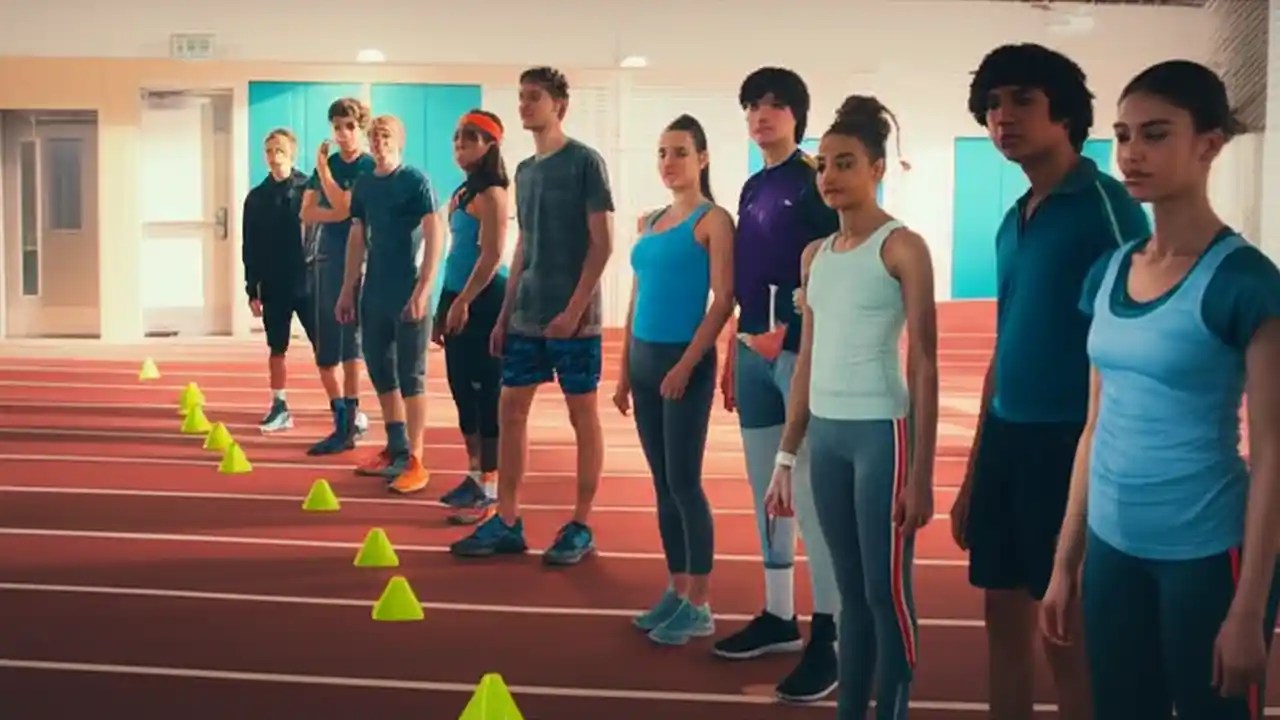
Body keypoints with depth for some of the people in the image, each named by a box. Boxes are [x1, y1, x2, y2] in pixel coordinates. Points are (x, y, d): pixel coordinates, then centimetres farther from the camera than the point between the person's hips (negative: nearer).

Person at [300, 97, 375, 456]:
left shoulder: (371, 168, -5)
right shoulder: (327, 163, 12)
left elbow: (343, 206, -17)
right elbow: (307, 212, 2)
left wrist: (322, 168, -9)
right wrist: (337, 215, -13)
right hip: (325, 260, 6)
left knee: (350, 344, -3)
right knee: (325, 348, 5)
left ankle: (348, 421, 3)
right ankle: (345, 419, 14)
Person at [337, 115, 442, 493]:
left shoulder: (415, 180, -8)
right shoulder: (364, 185, 10)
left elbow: (434, 236, -13)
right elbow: (357, 239, 15)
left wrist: (423, 290, -19)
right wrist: (348, 289, 12)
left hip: (407, 293, -6)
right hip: (374, 293, 6)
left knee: (411, 376, -3)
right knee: (380, 370, 12)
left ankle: (415, 462, 1)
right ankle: (395, 449, 25)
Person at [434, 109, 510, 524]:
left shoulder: (491, 194, -12)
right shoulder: (462, 193, 17)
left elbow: (492, 255, -20)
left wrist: (464, 301, -22)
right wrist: (445, 305, 18)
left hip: (484, 301, -10)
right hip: (460, 299, 10)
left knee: (487, 393, -5)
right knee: (463, 390, 13)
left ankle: (490, 486, 0)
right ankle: (475, 476, 22)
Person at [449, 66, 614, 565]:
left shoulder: (585, 162, -7)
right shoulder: (524, 170, 14)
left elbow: (601, 243, -10)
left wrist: (575, 309, -17)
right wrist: (505, 314, 14)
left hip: (572, 318, -7)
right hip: (526, 317, 7)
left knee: (582, 416, 1)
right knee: (510, 410, 7)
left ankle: (581, 528, 10)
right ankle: (507, 522, 16)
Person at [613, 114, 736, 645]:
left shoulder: (713, 220, -6)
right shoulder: (648, 224, 15)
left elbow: (723, 300, -13)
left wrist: (687, 364, -19)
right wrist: (624, 370, 13)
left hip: (685, 360, -7)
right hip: (644, 358, 7)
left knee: (684, 481, -5)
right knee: (662, 483, 10)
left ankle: (700, 605, 4)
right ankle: (675, 591, 19)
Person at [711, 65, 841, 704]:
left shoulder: (815, 184, -5)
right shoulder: (752, 189, 17)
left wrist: (785, 335, -15)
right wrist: (734, 353, 17)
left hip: (800, 351, -8)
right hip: (753, 351, 8)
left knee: (811, 495, -9)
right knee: (766, 492, 13)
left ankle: (826, 638, -5)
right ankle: (778, 616, 24)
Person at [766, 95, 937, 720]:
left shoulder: (903, 248, -5)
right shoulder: (815, 255, 13)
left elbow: (924, 366, -9)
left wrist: (921, 473, -13)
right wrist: (786, 457, 14)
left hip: (881, 432, -6)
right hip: (826, 434, 6)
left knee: (887, 593, 0)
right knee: (850, 592, 13)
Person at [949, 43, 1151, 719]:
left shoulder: (1105, 204, -9)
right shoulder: (1013, 221, 13)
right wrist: (973, 474, 19)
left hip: (1070, 440, -7)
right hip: (1006, 437, 7)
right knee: (1005, 615, 13)